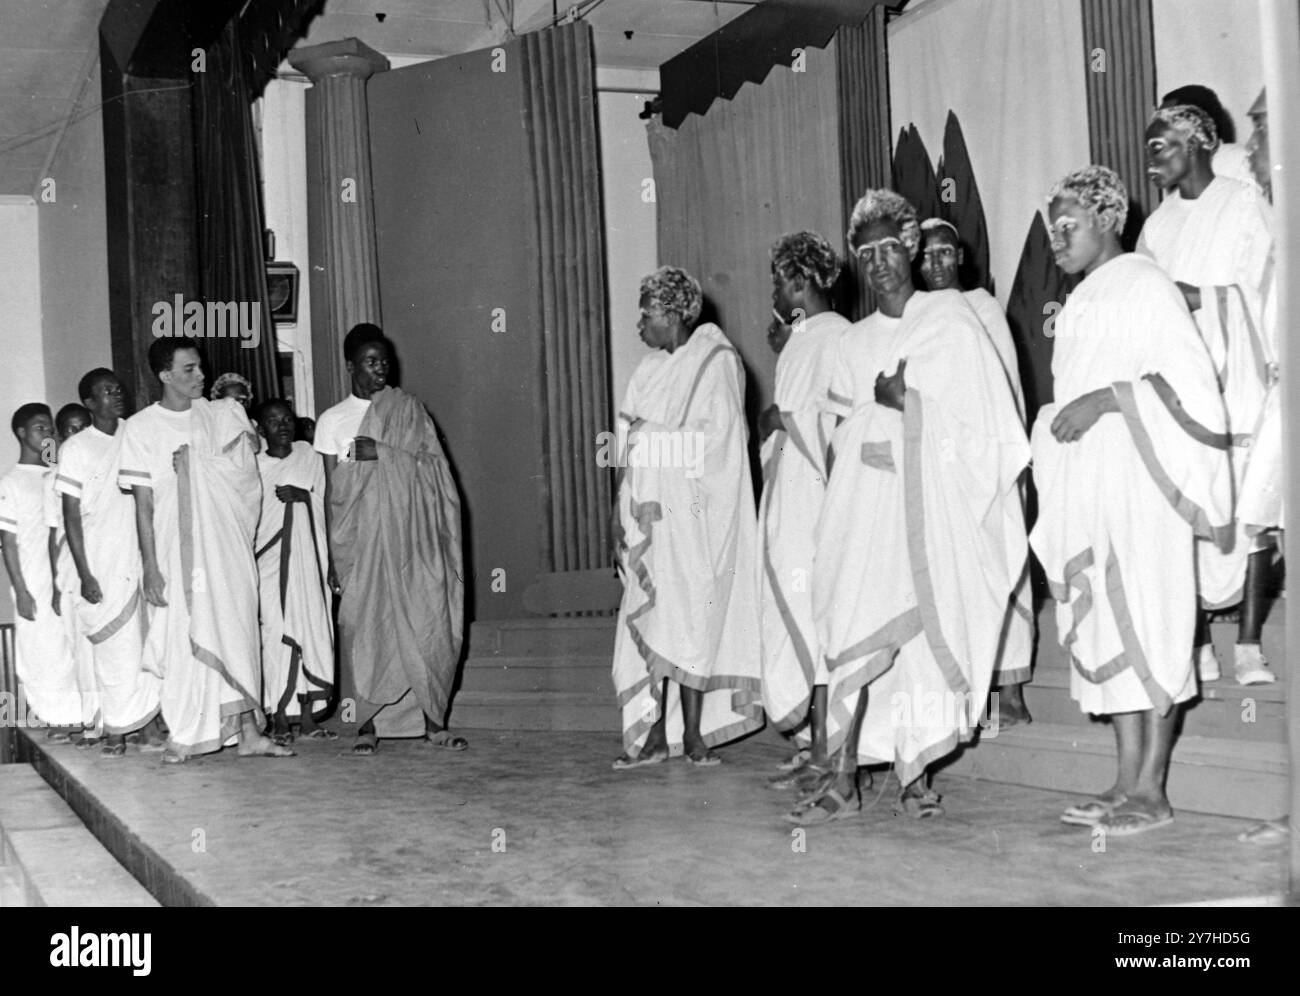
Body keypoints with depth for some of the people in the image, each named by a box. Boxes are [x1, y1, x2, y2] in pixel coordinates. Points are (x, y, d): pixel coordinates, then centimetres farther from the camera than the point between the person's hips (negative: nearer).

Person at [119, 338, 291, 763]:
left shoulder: (223, 414, 7)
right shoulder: (141, 428, -2)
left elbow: (246, 479, 20)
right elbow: (143, 503, -5)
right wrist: (149, 564, -9)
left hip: (229, 546, 3)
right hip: (177, 551, -3)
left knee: (239, 635, 2)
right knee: (183, 640, -1)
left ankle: (249, 732, 7)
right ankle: (182, 737, 10)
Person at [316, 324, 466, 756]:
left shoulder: (409, 410, 10)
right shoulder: (333, 419, 9)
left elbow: (432, 470, 1)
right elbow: (331, 491, 6)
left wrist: (380, 454, -10)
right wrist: (331, 556, 0)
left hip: (410, 535, 1)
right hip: (361, 538, -1)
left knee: (427, 623, -4)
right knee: (365, 626, -5)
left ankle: (431, 719, 4)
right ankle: (369, 724, 3)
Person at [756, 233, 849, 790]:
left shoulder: (836, 337, -10)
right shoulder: (797, 341, 18)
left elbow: (838, 421, -16)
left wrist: (781, 418, -5)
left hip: (817, 498, -9)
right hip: (786, 498, 9)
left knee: (813, 618, -8)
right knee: (793, 618, 8)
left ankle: (824, 750, -5)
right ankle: (810, 744, 13)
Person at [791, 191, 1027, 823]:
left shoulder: (952, 319, 6)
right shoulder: (854, 343, 16)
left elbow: (982, 413, 0)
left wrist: (907, 402, -7)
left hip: (935, 499, -2)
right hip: (868, 502, 2)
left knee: (923, 634, -4)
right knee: (861, 634, -11)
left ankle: (914, 774, 5)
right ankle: (843, 778, -11)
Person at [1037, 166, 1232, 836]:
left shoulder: (1145, 285, -4)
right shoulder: (1081, 302, 20)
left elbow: (1187, 376, -14)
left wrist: (1104, 398, -19)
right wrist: (1064, 419, 10)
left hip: (1137, 482, -8)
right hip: (1086, 485, 8)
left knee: (1146, 627, -8)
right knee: (1103, 629, 5)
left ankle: (1151, 790, -6)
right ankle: (1127, 781, 9)